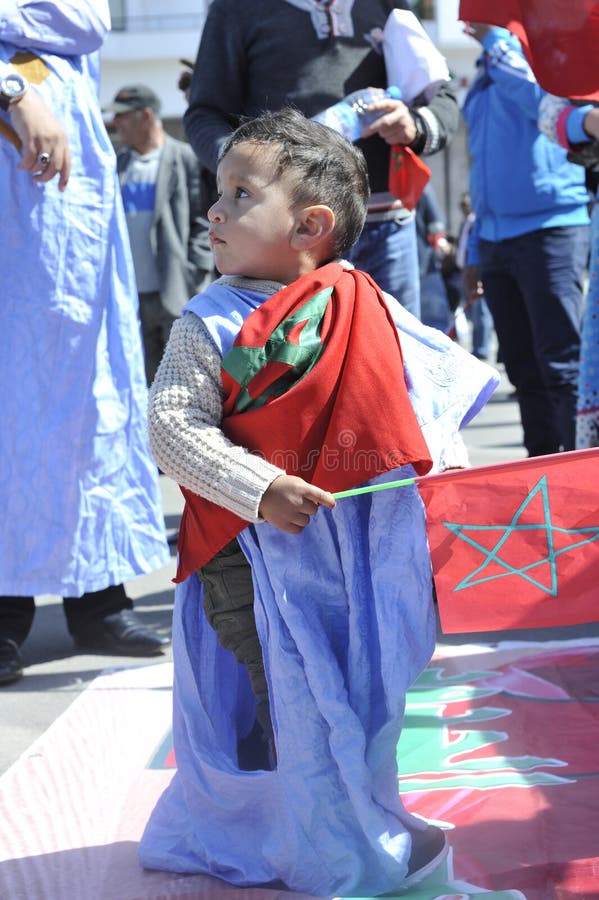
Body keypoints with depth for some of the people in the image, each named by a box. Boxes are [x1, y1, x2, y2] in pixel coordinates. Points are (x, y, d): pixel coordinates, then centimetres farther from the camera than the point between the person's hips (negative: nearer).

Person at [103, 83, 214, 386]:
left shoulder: (185, 159, -3)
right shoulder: (118, 164, 13)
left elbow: (205, 221, -5)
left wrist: (194, 276, -12)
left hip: (175, 293, -5)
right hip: (132, 295, 5)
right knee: (153, 381, 11)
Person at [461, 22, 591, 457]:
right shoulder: (482, 83, 20)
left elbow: (541, 98, -25)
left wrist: (496, 40, -12)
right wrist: (476, 253, 21)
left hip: (550, 228, -8)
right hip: (495, 239, 8)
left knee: (562, 365, -11)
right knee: (524, 369, 8)